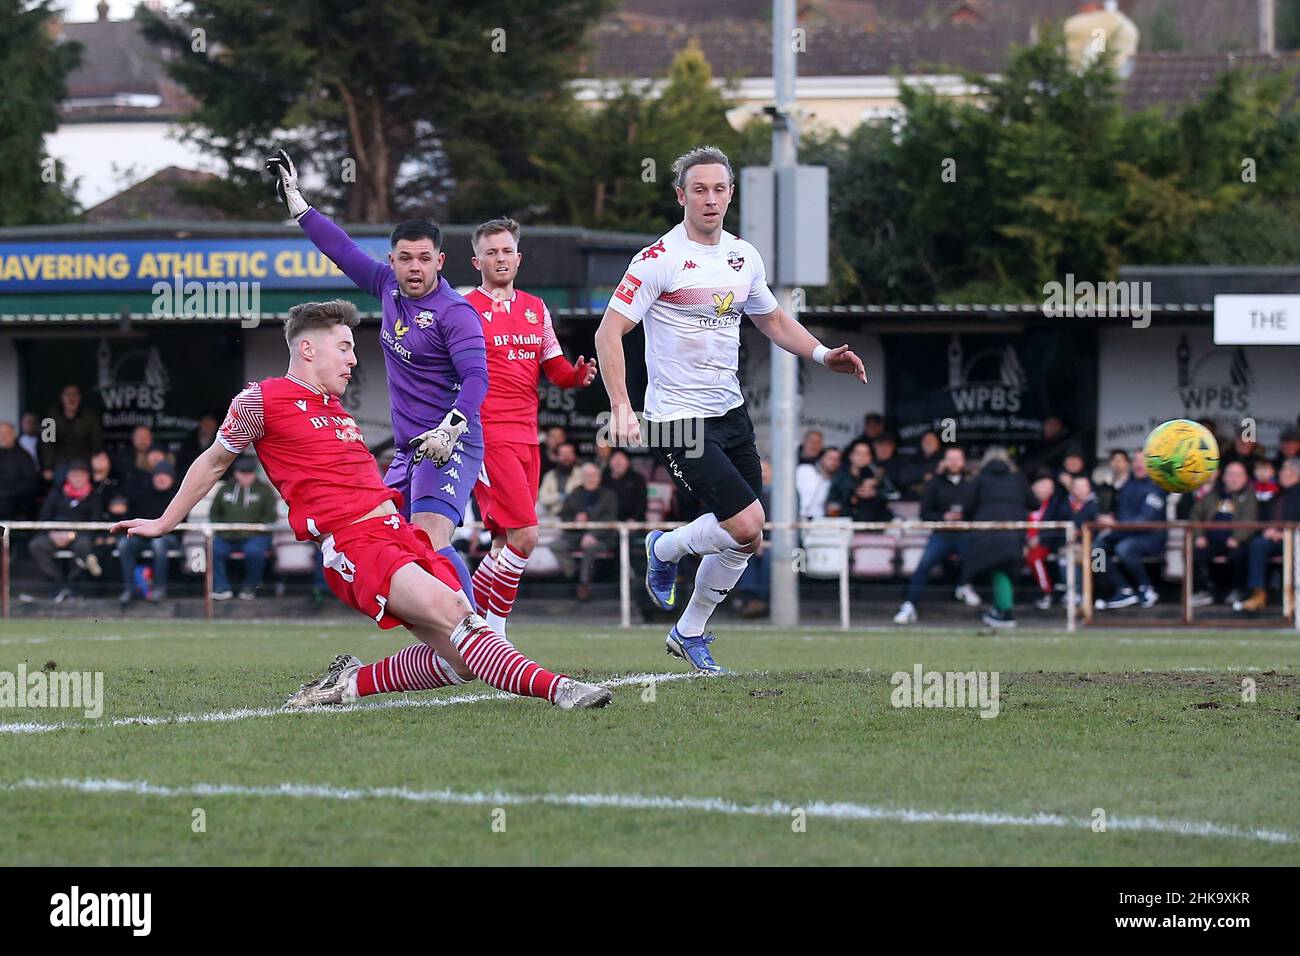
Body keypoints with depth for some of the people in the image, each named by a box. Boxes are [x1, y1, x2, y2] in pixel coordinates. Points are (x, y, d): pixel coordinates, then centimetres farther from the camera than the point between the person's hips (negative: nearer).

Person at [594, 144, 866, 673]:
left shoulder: (744, 256, 8)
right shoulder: (659, 259, -13)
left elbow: (774, 320, 23)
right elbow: (609, 332, -14)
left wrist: (823, 354, 6)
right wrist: (620, 407, -24)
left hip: (730, 412, 7)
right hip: (679, 418, -7)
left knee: (744, 540, 6)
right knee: (746, 525, -18)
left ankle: (689, 633, 26)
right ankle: (665, 550, 12)